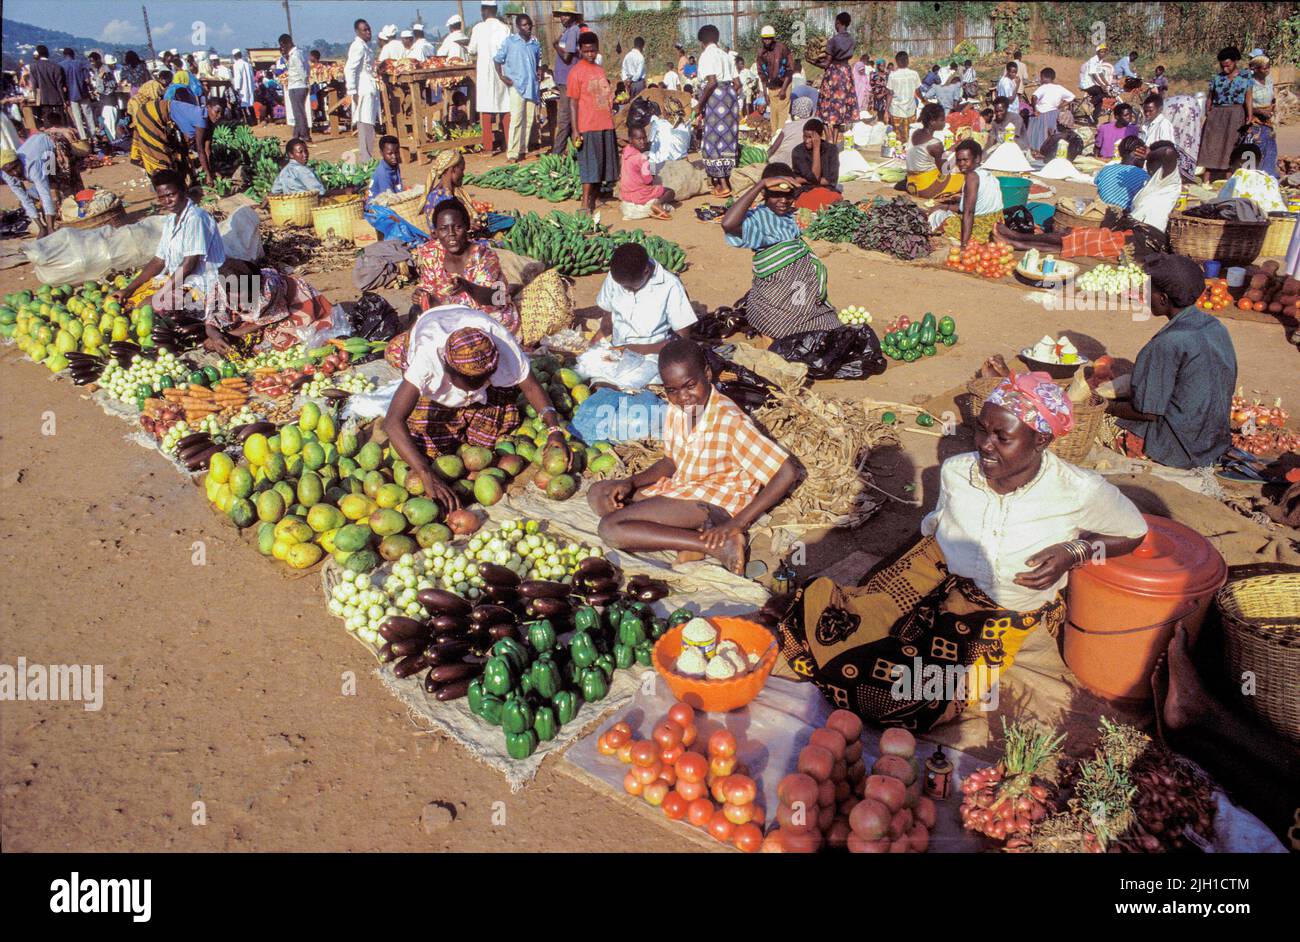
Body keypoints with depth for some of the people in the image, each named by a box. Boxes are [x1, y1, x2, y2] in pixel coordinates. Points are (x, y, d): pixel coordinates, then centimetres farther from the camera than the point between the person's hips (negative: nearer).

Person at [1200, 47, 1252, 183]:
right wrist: (1208, 113, -2)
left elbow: (1249, 97, -1)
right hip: (1217, 115, 1)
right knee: (1211, 146, -6)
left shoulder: (1246, 77, 3)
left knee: (1230, 147, 0)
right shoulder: (1217, 78, 8)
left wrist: (1250, 115, -9)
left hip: (1236, 116, -1)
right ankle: (1206, 180, -7)